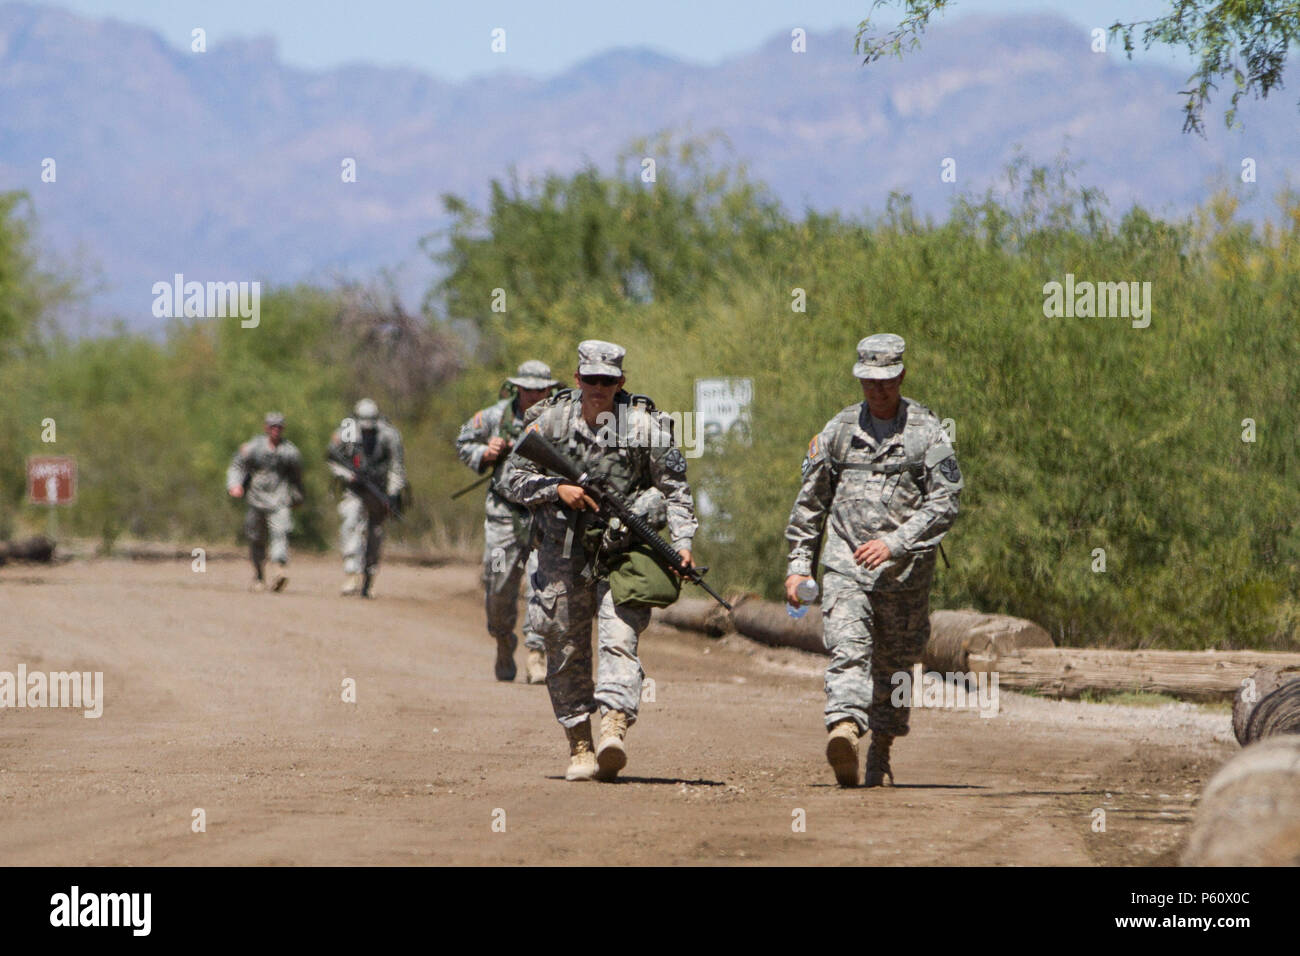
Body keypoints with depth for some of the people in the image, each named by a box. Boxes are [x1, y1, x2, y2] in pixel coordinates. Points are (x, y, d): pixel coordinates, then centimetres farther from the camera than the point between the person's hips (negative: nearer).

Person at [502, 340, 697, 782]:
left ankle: (614, 728, -32)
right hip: (563, 553, 2)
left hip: (622, 550, -2)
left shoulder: (644, 426, -2)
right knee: (567, 651, 5)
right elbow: (512, 477, 5)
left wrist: (682, 542, -10)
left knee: (619, 639, -18)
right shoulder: (550, 421, 2)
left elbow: (675, 490, 3)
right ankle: (579, 747, 15)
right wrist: (557, 489, -12)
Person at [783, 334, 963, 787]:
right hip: (845, 566, 0)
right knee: (847, 650, -20)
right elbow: (810, 503, 15)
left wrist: (895, 543, -19)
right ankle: (844, 728, -40)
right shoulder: (838, 430, 9)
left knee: (893, 666, 10)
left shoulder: (928, 432, 0)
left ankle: (880, 754, 24)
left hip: (905, 573, 0)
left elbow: (945, 503, -8)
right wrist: (799, 565, 11)